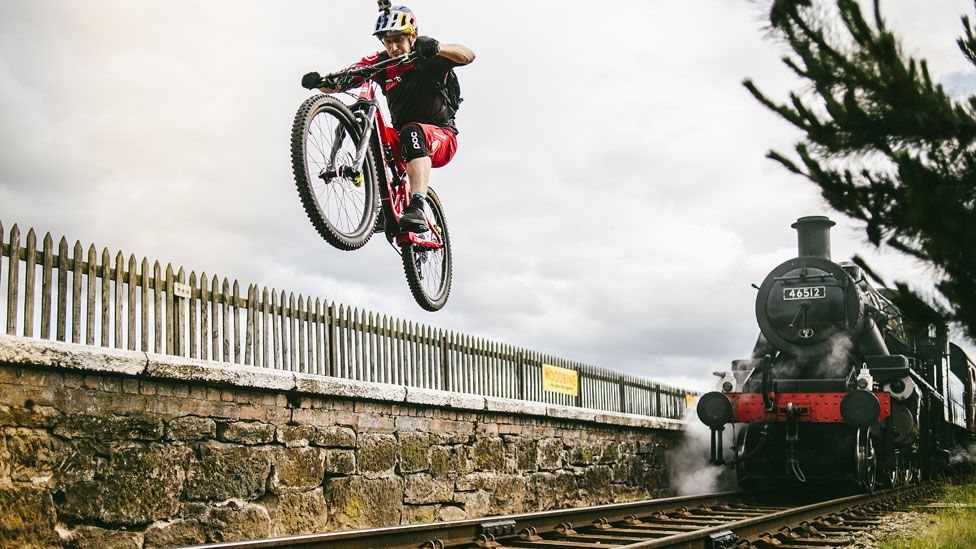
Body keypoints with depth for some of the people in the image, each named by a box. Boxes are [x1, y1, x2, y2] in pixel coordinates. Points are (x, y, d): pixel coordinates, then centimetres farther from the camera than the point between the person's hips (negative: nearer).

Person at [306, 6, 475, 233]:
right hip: (404, 140, 4)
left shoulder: (428, 59, -11)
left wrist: (437, 48, -47)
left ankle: (416, 209, -51)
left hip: (441, 139, -4)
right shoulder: (380, 63, -3)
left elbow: (468, 56, -29)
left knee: (413, 131, -37)